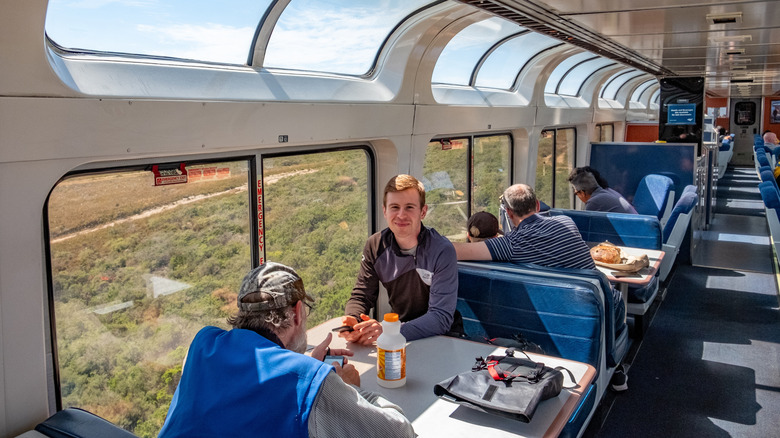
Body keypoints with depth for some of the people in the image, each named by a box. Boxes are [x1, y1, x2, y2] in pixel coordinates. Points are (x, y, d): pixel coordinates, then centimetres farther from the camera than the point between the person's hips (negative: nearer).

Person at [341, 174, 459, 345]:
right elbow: (361, 296, 1)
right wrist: (352, 321, -24)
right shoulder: (375, 246, -5)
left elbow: (441, 317, -24)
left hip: (443, 338, -2)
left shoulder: (442, 250, -19)